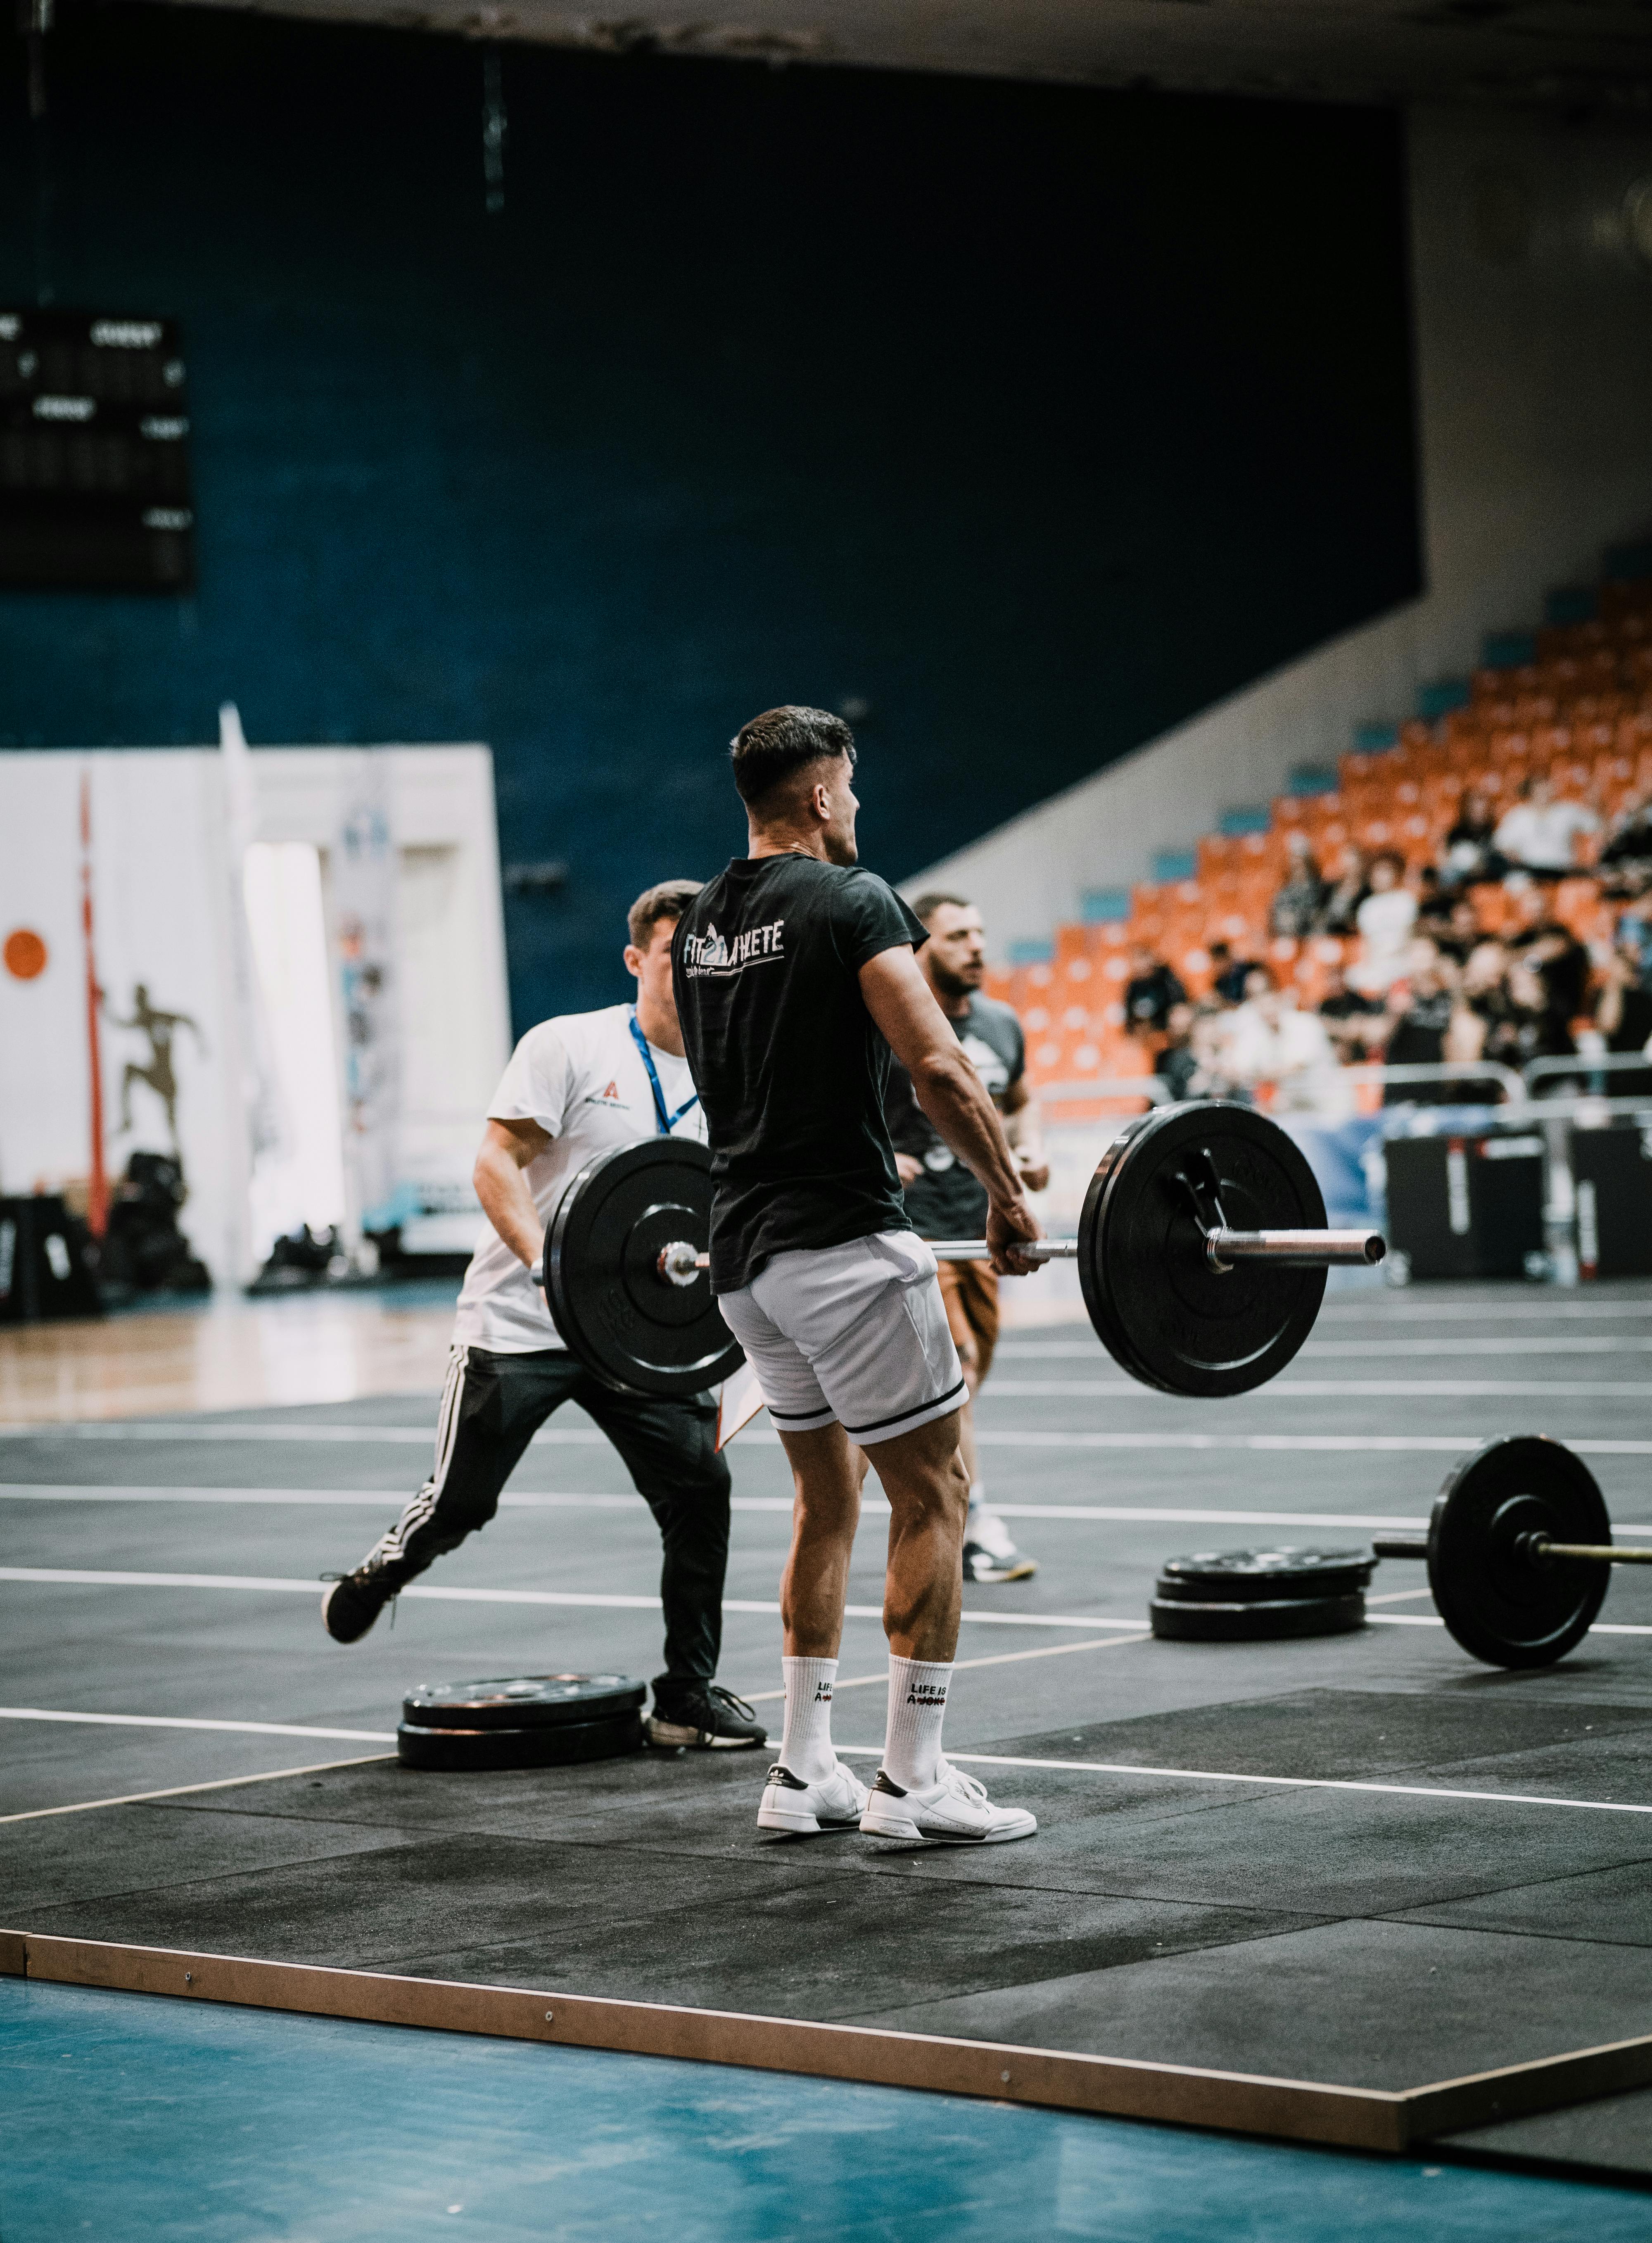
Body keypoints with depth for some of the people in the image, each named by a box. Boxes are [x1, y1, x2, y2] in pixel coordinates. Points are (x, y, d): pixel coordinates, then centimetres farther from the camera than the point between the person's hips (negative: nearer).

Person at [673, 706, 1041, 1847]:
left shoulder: (702, 924, 14)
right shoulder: (851, 899, -11)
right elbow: (938, 1067, -19)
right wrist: (1011, 1196, -9)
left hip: (744, 1250, 8)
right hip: (843, 1240, -8)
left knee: (828, 1497, 18)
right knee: (933, 1496, -1)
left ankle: (805, 1772, 17)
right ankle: (913, 1781, -2)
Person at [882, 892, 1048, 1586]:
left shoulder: (1002, 1025, 10)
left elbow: (1020, 1101, 25)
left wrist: (1029, 1147, 5)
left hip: (982, 1223, 7)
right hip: (909, 1224, -7)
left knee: (962, 1384, 12)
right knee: (954, 1368, -17)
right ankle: (976, 1529, -16)